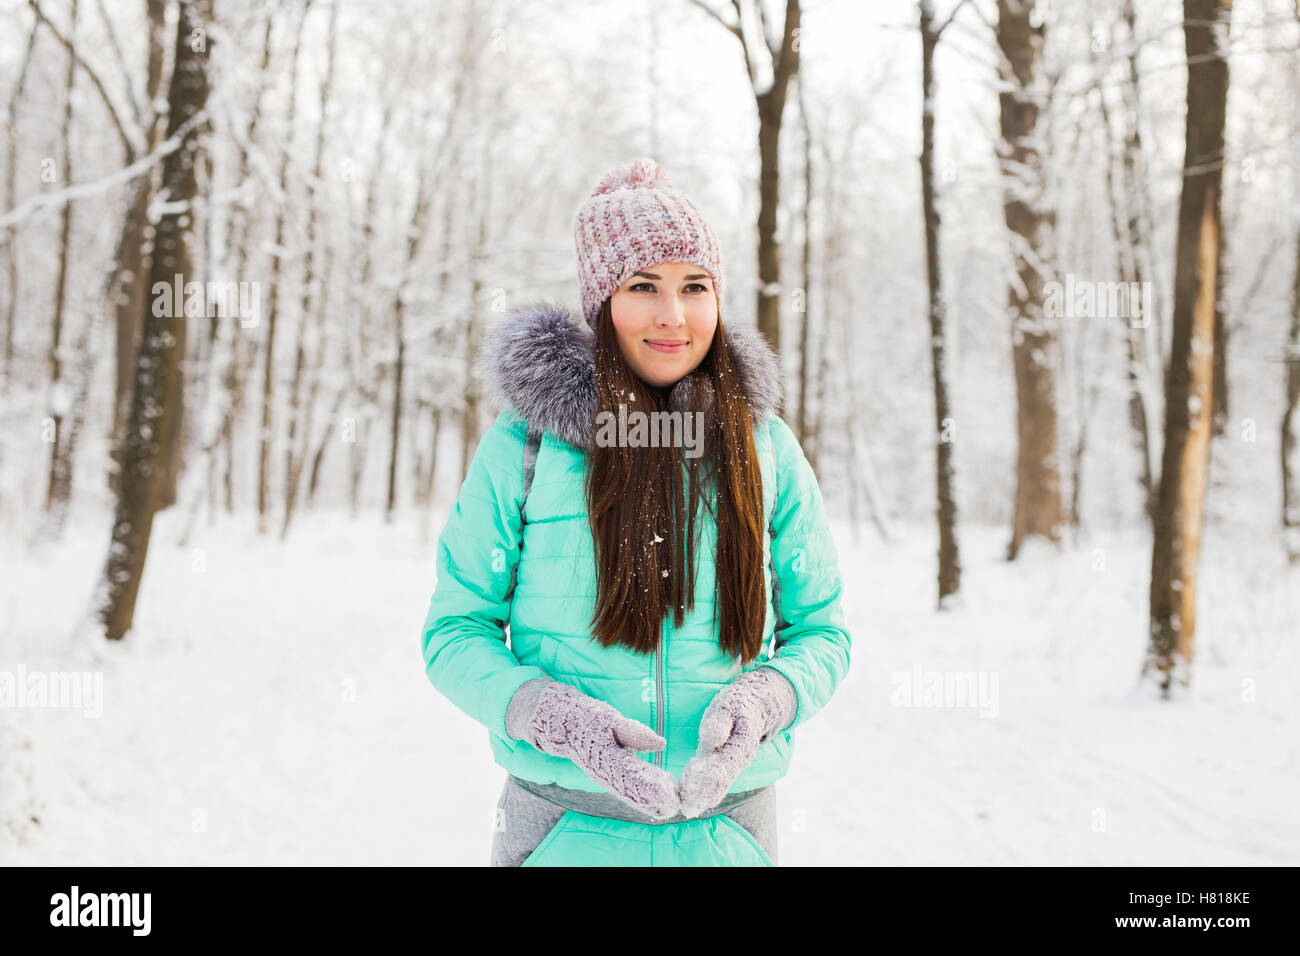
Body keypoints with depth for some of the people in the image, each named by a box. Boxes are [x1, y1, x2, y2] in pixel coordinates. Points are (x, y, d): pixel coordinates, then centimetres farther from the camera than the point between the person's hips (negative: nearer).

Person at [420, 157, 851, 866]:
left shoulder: (767, 450, -1)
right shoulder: (522, 443, -6)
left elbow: (820, 633, 4)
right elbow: (455, 632, -3)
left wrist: (757, 703, -17)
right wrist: (560, 718, -21)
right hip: (565, 825, -1)